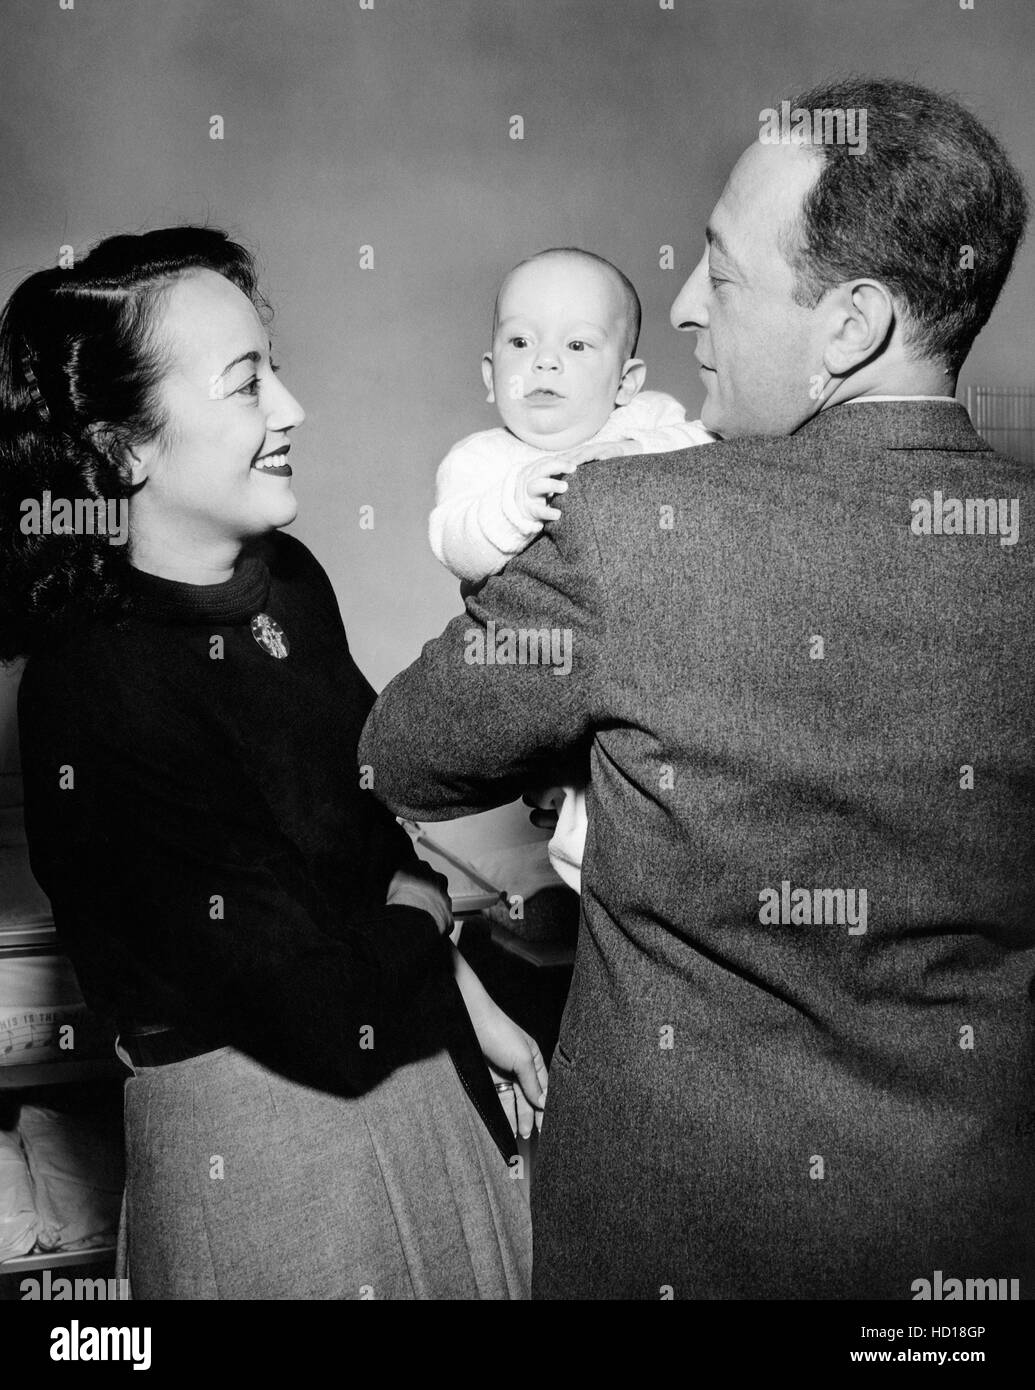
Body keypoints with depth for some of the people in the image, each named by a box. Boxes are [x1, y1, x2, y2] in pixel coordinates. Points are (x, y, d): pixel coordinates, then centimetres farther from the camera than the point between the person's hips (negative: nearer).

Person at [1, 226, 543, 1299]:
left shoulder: (286, 576, -3)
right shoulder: (101, 693, -27)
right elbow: (329, 1016, -25)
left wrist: (466, 997, 2)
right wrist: (429, 906, -6)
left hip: (411, 1057, 8)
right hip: (258, 1124, -7)